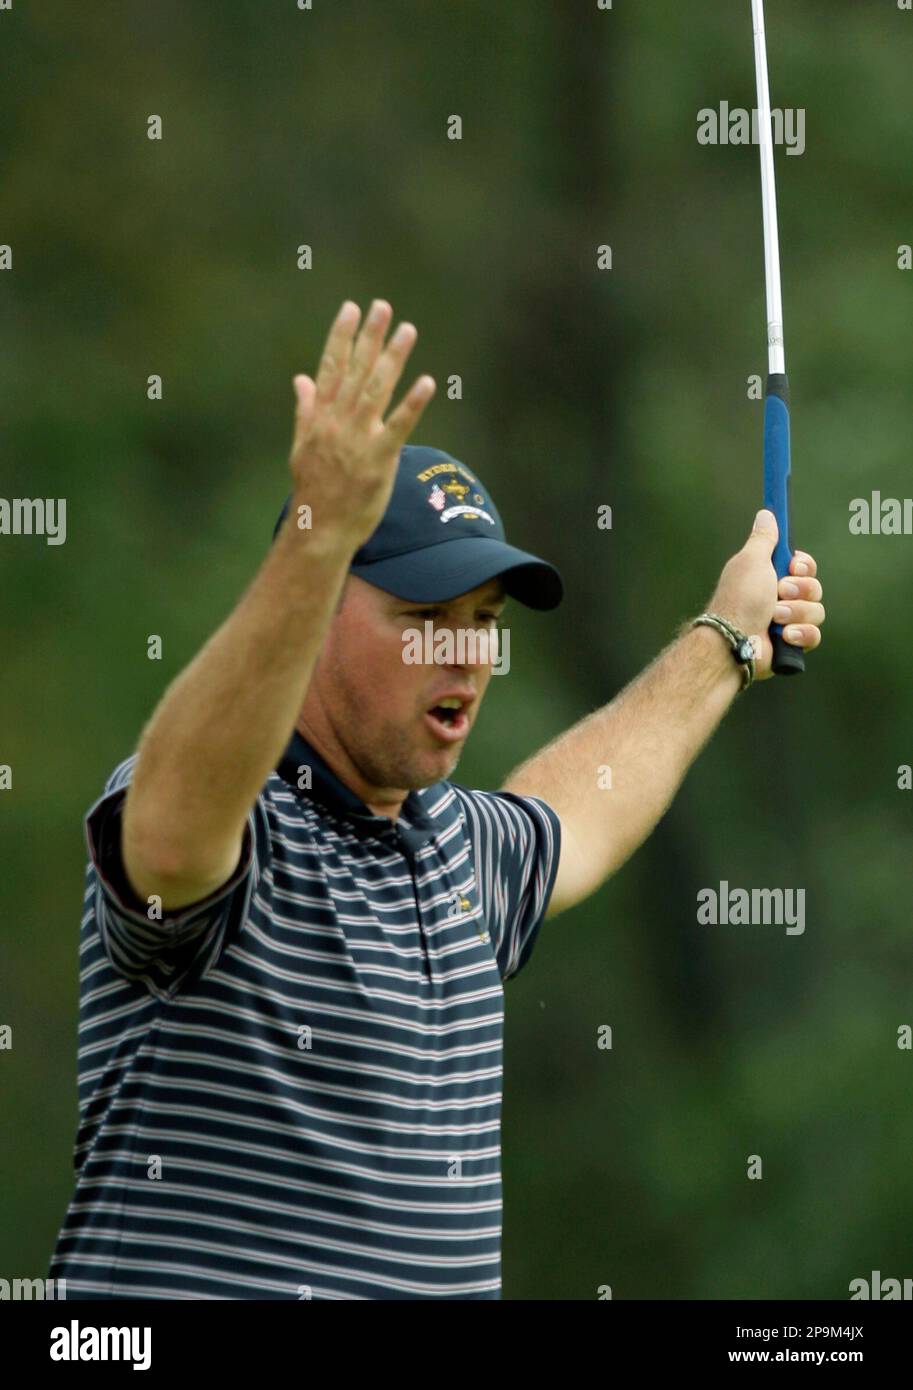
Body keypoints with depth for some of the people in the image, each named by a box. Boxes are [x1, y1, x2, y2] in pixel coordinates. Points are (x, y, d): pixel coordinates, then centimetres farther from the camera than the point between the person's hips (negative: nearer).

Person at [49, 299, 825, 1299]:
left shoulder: (457, 841, 16)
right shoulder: (219, 819, -12)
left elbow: (567, 817, 38)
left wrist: (723, 641, 47)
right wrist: (322, 535, -46)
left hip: (447, 1286, 8)